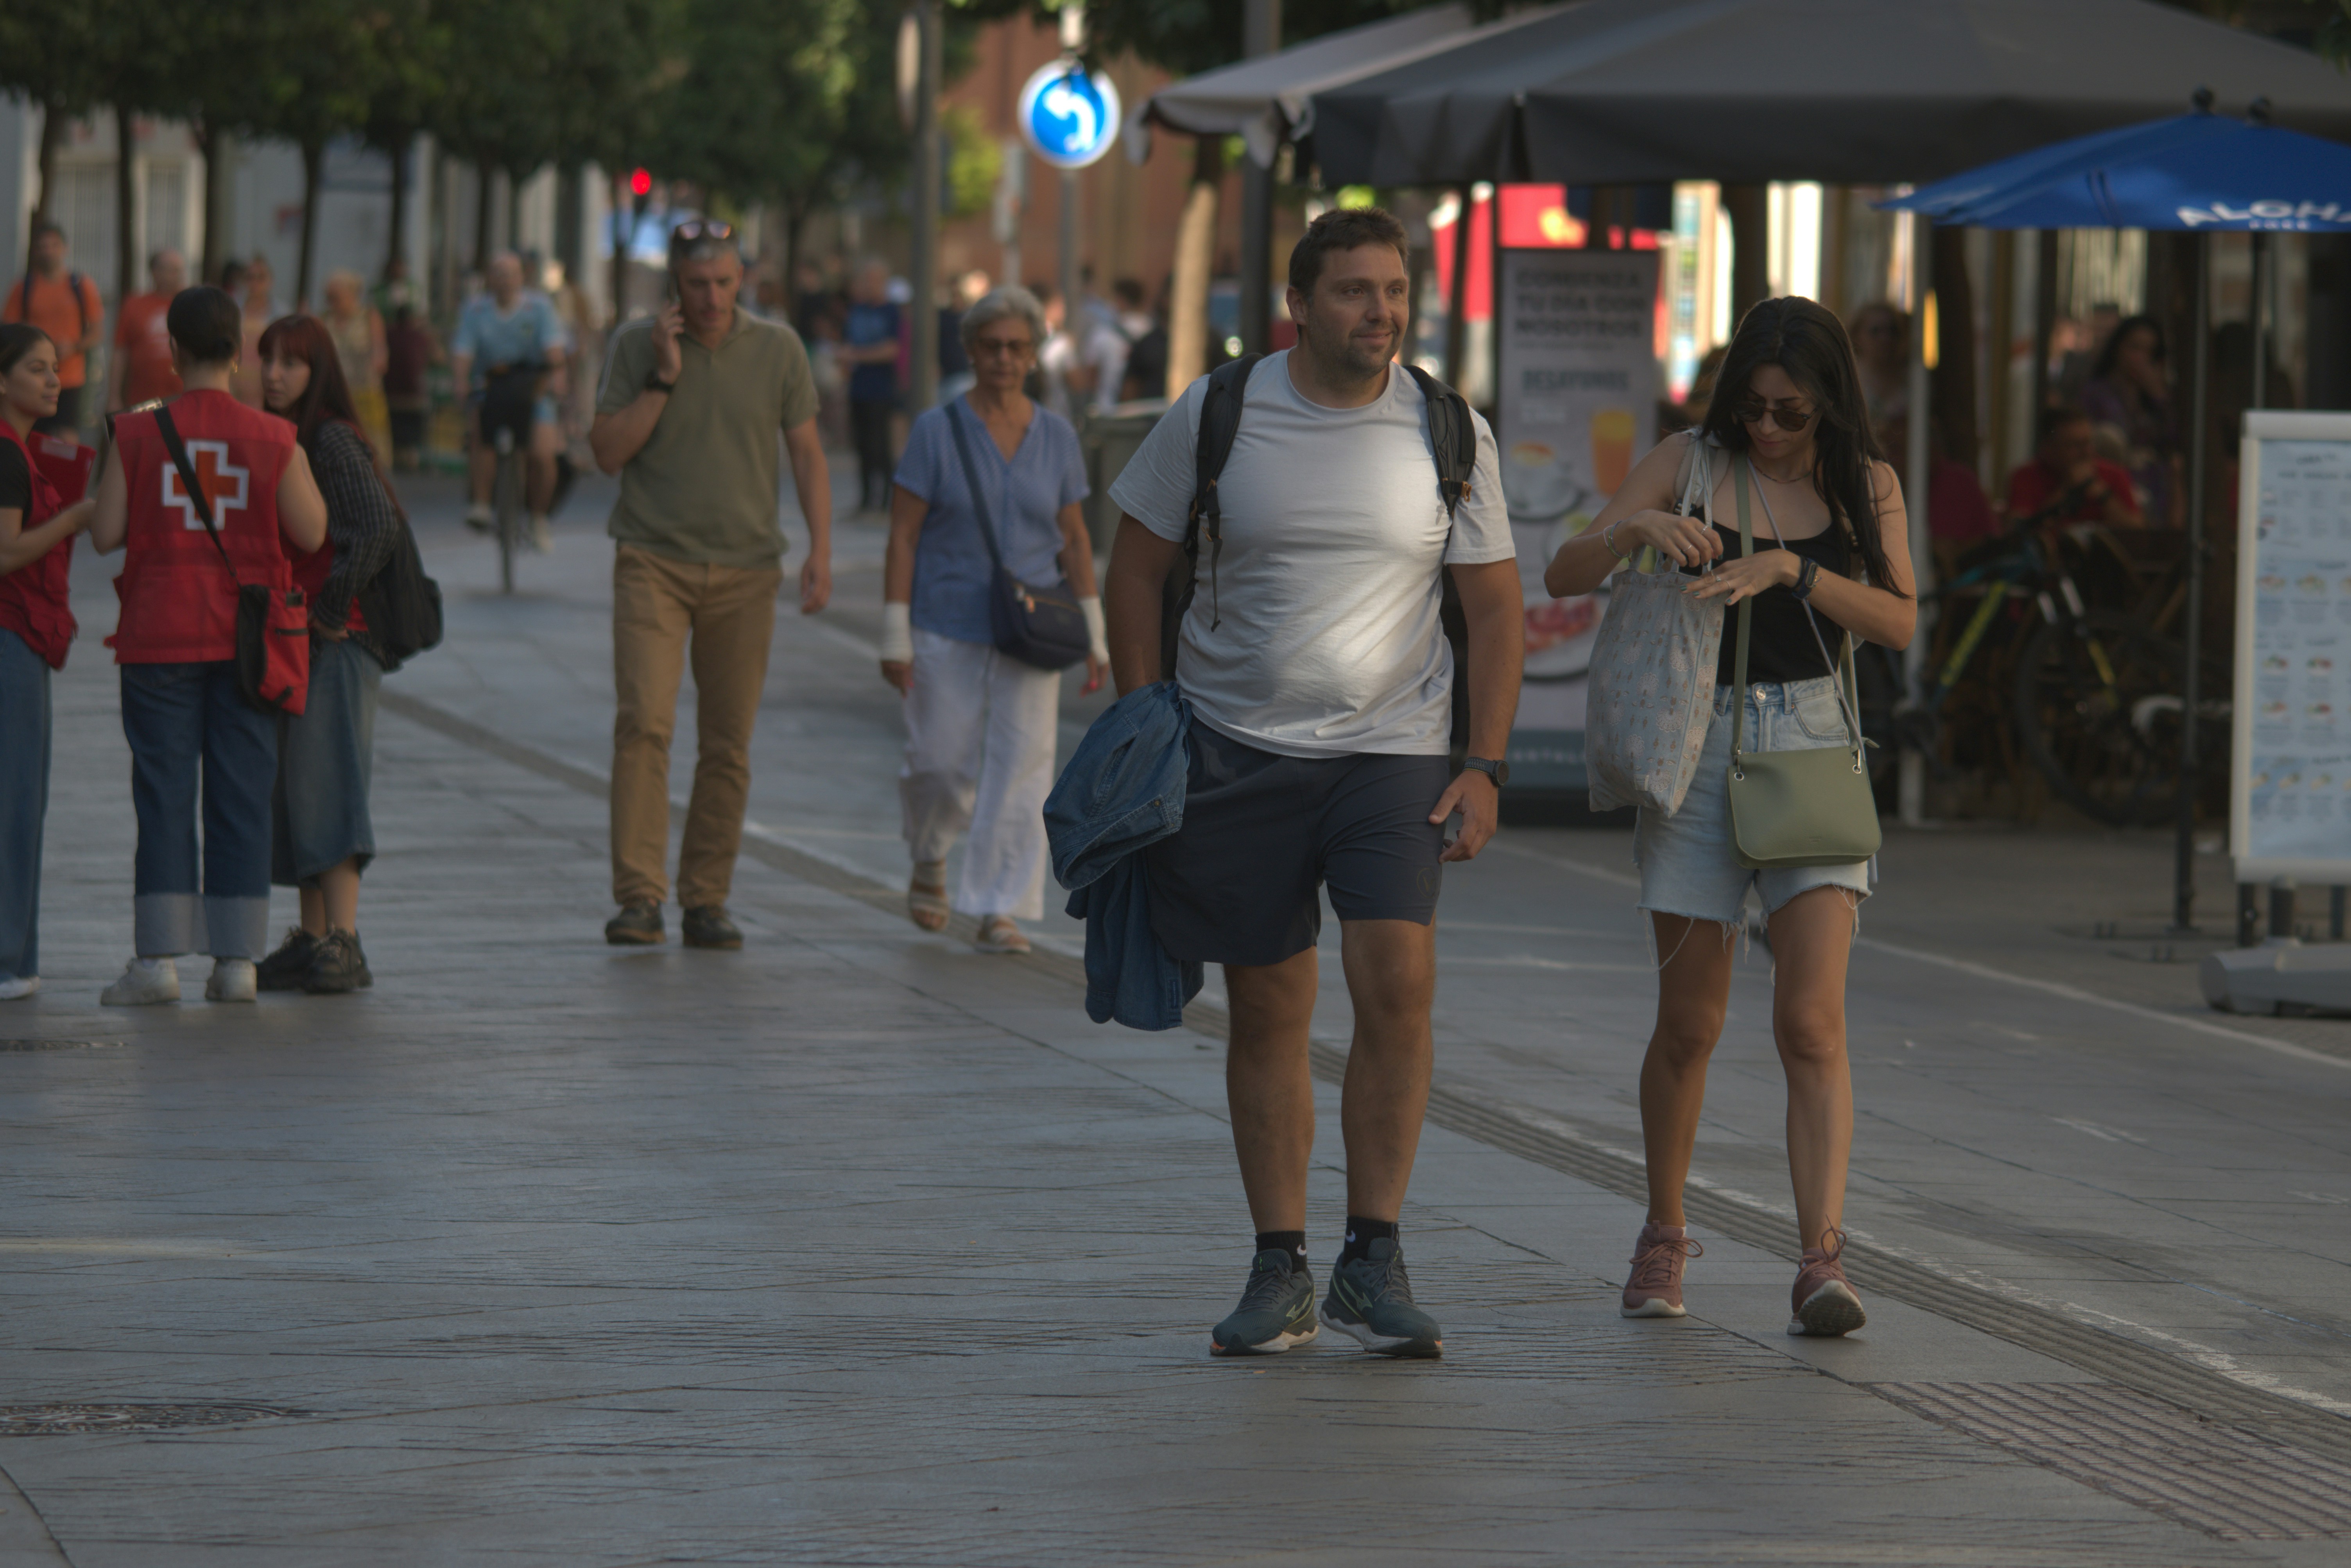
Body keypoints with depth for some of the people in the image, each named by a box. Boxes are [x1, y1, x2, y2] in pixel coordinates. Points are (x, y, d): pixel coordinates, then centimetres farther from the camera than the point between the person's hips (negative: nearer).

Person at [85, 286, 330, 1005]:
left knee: (164, 793, 2)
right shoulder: (273, 440, -4)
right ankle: (237, 959, 4)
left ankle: (159, 956, -3)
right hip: (246, 640, 1)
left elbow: (106, 534, -4)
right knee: (242, 797, 5)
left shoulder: (137, 436, -4)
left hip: (160, 638, -1)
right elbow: (311, 534, -2)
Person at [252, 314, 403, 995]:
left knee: (327, 781, -14)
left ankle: (344, 944, -18)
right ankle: (313, 941, 13)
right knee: (292, 788, 9)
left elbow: (380, 530, -22)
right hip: (283, 639, 9)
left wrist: (331, 607, -15)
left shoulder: (333, 441, -12)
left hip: (334, 640, -9)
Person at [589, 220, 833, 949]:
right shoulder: (635, 344, -1)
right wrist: (663, 378, -14)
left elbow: (807, 453, 7)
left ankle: (706, 901, 9)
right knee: (643, 720, -16)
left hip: (745, 571, 2)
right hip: (654, 563, -2)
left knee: (728, 745, 2)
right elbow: (607, 452, -4)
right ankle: (639, 897, -17)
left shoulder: (778, 349, 3)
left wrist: (821, 549, -3)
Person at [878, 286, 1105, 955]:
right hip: (947, 628, -2)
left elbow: (1074, 540, 10)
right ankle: (930, 859, 31)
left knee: (1022, 766, -6)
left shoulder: (1056, 438, 5)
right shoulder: (937, 430, -4)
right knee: (941, 763, 0)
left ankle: (1000, 913, -3)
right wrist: (895, 637, -9)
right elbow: (902, 536, -5)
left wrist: (1094, 635, 5)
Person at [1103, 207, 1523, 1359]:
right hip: (1234, 750, 0)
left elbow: (1495, 605, 6)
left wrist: (1485, 765, -2)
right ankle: (1279, 1271, 12)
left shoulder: (1449, 433, 0)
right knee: (1268, 1009, 4)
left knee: (1398, 983, -16)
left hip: (1392, 751, 0)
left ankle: (1372, 1262, -8)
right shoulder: (1213, 417, -2)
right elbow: (1136, 574, 6)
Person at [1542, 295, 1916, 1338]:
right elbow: (1564, 576, -3)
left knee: (1812, 1022, -12)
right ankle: (1663, 1241, 24)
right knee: (1689, 1023, 5)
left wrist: (1792, 569, -19)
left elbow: (1898, 624, -6)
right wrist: (1633, 528, -23)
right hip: (1697, 745, 0)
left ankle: (1822, 1262, -18)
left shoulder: (1866, 485, 5)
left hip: (1813, 747, 0)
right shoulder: (1689, 464, 2)